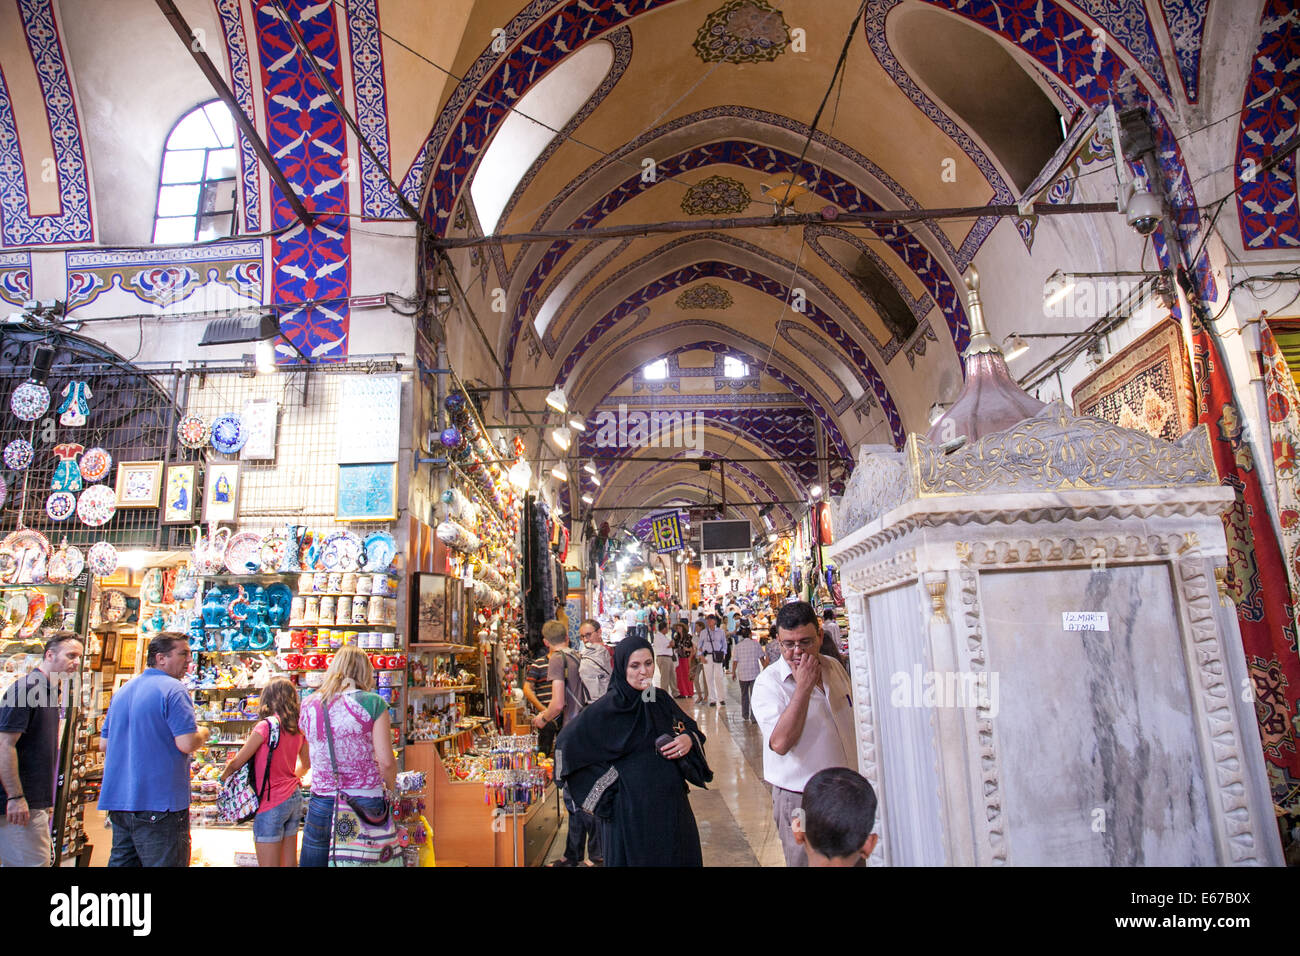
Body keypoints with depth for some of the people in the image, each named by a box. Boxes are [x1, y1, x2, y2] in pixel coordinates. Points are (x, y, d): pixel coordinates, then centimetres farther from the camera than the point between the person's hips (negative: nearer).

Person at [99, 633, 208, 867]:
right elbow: (187, 744, -20)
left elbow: (104, 744, 21)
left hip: (118, 802, 9)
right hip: (159, 802, -8)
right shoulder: (173, 689, -14)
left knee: (122, 861, 15)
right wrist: (202, 733, 1)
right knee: (165, 862, -2)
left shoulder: (122, 691, 13)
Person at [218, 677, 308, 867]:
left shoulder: (266, 726, -14)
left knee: (268, 864, 1)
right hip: (294, 798, 7)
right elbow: (305, 763, 19)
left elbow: (237, 762, -6)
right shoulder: (298, 728, 5)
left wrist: (223, 776, 13)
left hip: (272, 802, -7)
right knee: (289, 863, 15)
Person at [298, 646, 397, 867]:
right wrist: (391, 787, 8)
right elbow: (386, 762, -11)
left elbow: (306, 762, 16)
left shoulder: (309, 705, 4)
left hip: (322, 805, 3)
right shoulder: (372, 703, -8)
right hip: (366, 805, -2)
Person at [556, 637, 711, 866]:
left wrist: (689, 739, -8)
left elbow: (692, 729, 15)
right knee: (639, 858, 5)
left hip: (671, 801, 6)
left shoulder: (661, 700, 4)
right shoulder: (610, 706, -13)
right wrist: (604, 776, -11)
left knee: (681, 856, 13)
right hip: (633, 807, -6)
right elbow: (568, 740, -14)